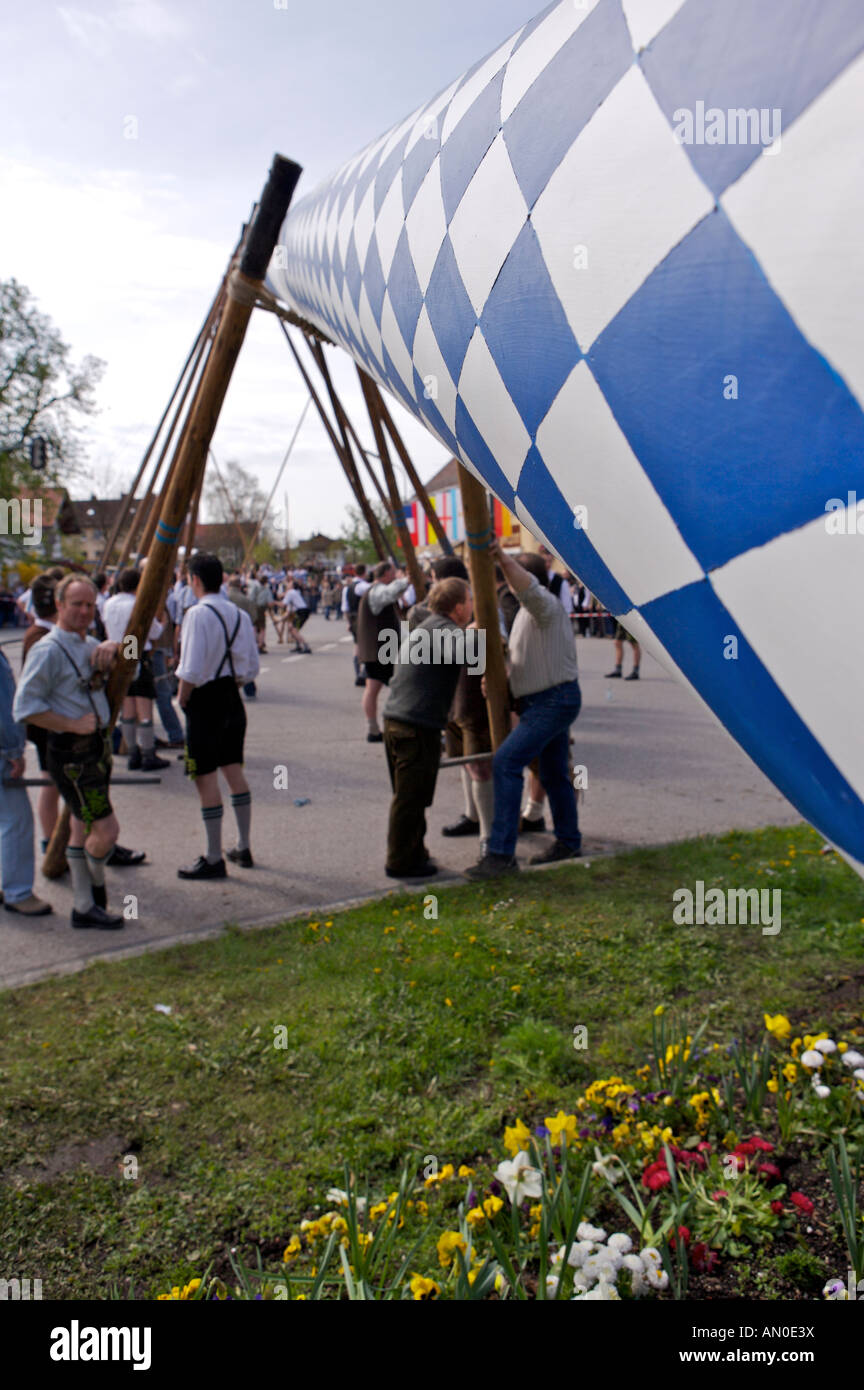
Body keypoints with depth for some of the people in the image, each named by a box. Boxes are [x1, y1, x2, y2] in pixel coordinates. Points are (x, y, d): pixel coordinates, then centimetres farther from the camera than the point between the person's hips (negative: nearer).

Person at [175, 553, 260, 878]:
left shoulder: (198, 614, -15)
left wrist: (182, 698, -5)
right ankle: (243, 848, 24)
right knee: (234, 772, 16)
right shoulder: (239, 614, 6)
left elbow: (191, 671, -20)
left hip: (204, 703, -8)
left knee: (206, 778, -1)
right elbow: (250, 668, 9)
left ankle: (213, 859, 4)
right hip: (232, 700, 8)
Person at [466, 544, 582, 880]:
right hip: (544, 700, 11)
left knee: (506, 763, -19)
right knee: (553, 774, 20)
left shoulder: (545, 605, -16)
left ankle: (501, 852, -20)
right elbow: (522, 659, 20)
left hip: (554, 701, -11)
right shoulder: (527, 611, 16)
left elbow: (528, 588, -41)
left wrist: (501, 557, -53)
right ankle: (568, 842, 36)